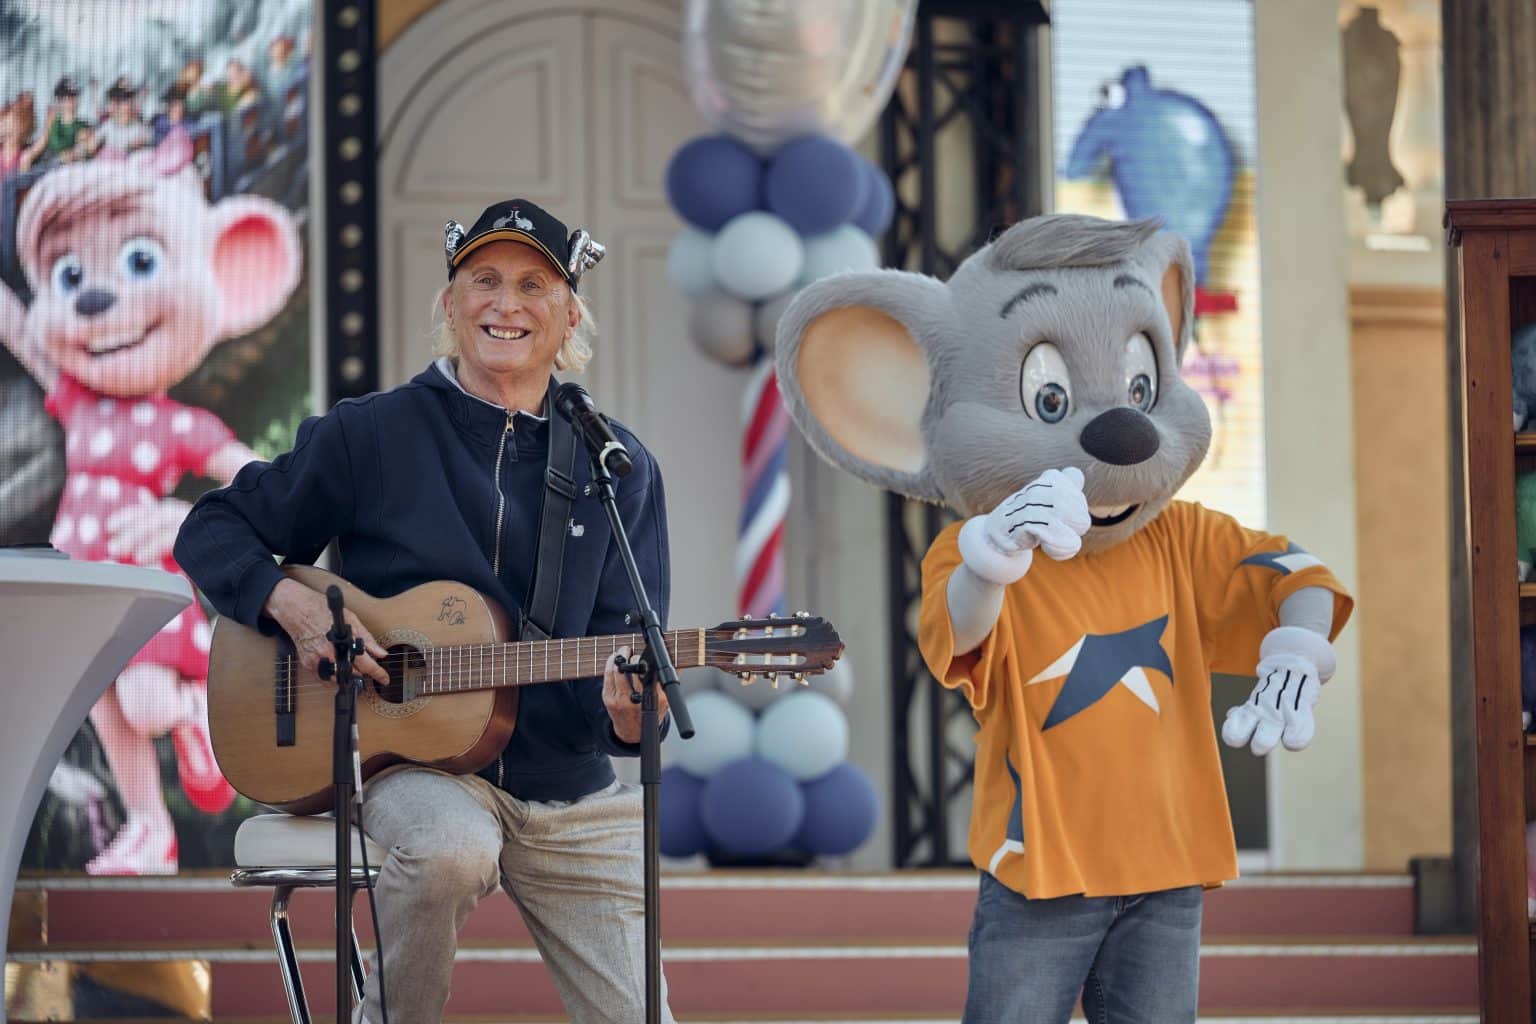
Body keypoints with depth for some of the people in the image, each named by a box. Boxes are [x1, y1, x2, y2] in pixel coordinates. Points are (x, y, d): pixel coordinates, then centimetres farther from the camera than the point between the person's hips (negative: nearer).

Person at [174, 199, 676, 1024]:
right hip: (410, 763, -3)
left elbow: (631, 643, 2)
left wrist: (629, 714, -22)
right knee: (451, 845, -38)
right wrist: (292, 605, -15)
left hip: (572, 792, 3)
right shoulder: (373, 435, 0)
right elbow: (212, 531, 5)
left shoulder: (621, 470, 5)